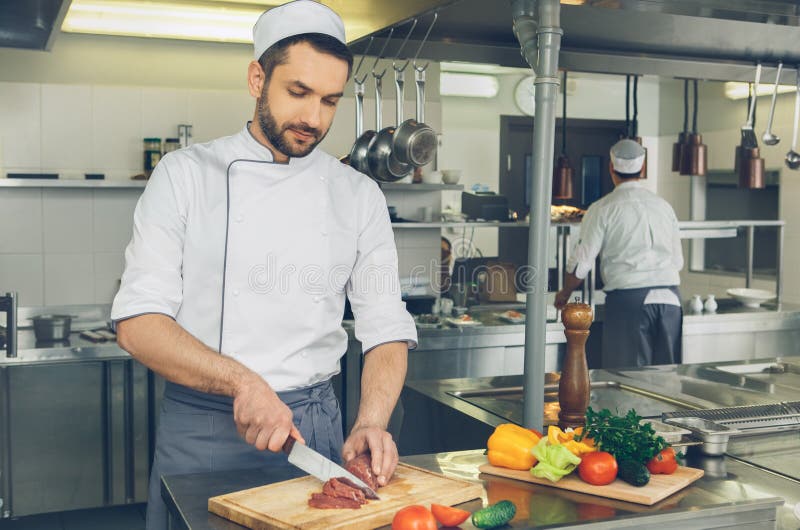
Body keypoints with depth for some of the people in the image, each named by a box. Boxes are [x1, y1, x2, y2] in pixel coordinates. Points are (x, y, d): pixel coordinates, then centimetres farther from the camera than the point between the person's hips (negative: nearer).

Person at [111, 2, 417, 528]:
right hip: (199, 430, -1)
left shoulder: (359, 196, 2)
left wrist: (371, 422, -17)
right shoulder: (187, 174, -4)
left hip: (312, 425, 2)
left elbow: (386, 331, 1)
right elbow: (138, 323, -11)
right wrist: (243, 382, -24)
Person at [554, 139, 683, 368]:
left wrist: (564, 294, 15)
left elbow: (581, 263, -2)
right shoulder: (663, 206, 12)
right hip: (670, 299, 4)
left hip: (627, 300, -4)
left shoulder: (602, 209, -1)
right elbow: (678, 261, 18)